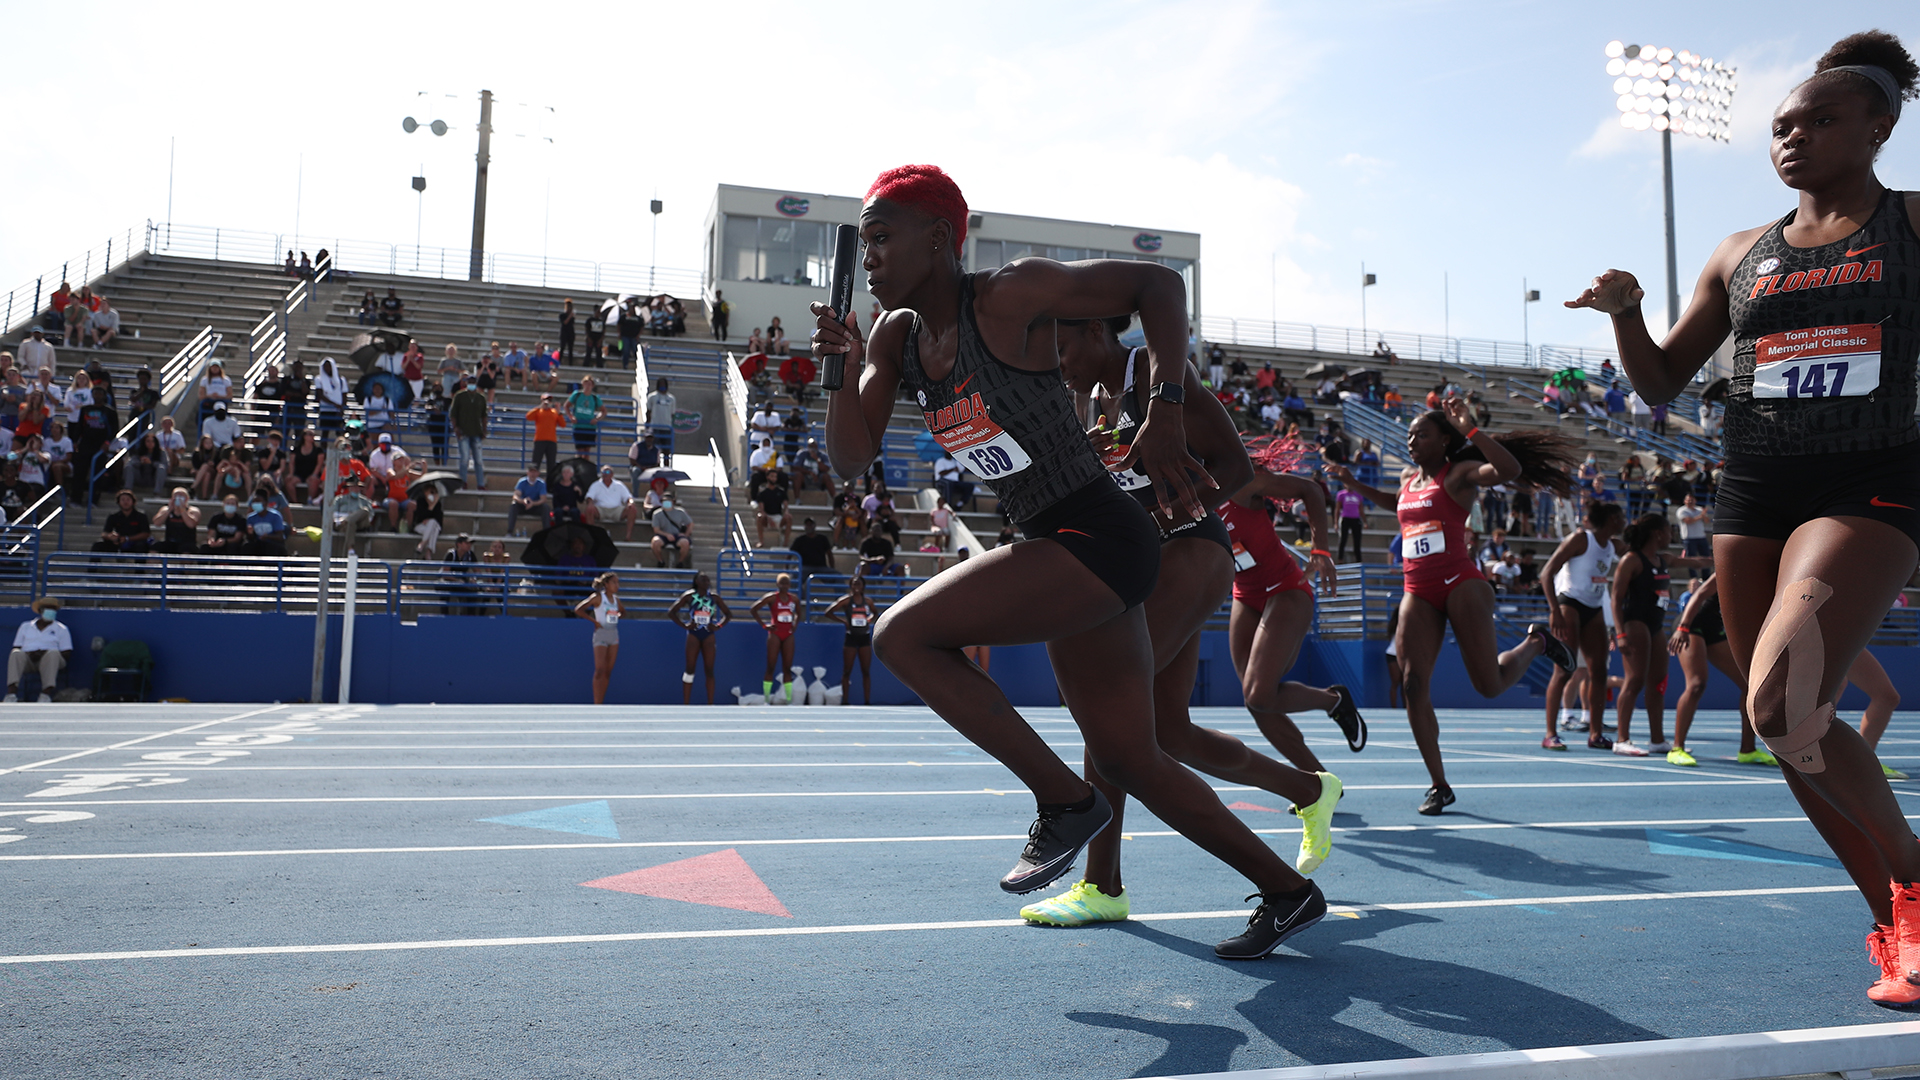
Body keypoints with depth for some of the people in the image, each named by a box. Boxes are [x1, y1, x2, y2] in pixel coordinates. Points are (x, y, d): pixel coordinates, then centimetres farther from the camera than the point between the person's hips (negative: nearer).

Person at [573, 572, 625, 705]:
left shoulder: (616, 599, 10)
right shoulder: (598, 597, -8)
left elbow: (623, 611, 30)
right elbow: (578, 609, -13)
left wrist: (617, 616, 11)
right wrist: (594, 620, -13)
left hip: (614, 634, 6)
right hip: (601, 634, -6)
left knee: (608, 671, 6)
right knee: (600, 670, -15)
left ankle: (601, 703, 11)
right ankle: (597, 705, -17)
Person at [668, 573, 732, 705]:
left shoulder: (714, 597, 3)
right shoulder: (689, 596, -3)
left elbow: (728, 614, 11)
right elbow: (671, 612, -2)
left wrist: (718, 626, -3)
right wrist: (684, 626, -9)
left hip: (709, 636, 2)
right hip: (693, 635, -2)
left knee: (709, 670, 0)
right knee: (690, 669, -2)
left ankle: (710, 704, 4)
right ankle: (686, 704, 2)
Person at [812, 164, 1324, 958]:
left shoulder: (1011, 295, -11)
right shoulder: (896, 337, 10)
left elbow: (1160, 284, -6)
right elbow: (851, 461, 8)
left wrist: (1164, 413, -17)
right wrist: (844, 372, -8)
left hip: (1097, 538, -9)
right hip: (1059, 551, 9)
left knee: (903, 635, -17)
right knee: (1131, 762, 14)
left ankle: (1064, 801, -4)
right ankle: (1288, 893, 29)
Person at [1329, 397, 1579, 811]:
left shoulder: (1459, 473, -4)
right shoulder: (1408, 478, 15)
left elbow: (1510, 470, -24)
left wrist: (1468, 429, -26)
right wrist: (1356, 485, 31)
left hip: (1460, 584, -6)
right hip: (1418, 593, 6)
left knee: (1490, 685, -4)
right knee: (1414, 683, -8)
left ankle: (1535, 642, 30)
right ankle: (1439, 785, -1)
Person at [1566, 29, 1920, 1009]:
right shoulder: (1740, 256, 13)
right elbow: (1660, 383, 14)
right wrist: (1625, 311, -3)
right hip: (1752, 493, 5)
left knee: (1784, 708, -23)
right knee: (1785, 727, 5)